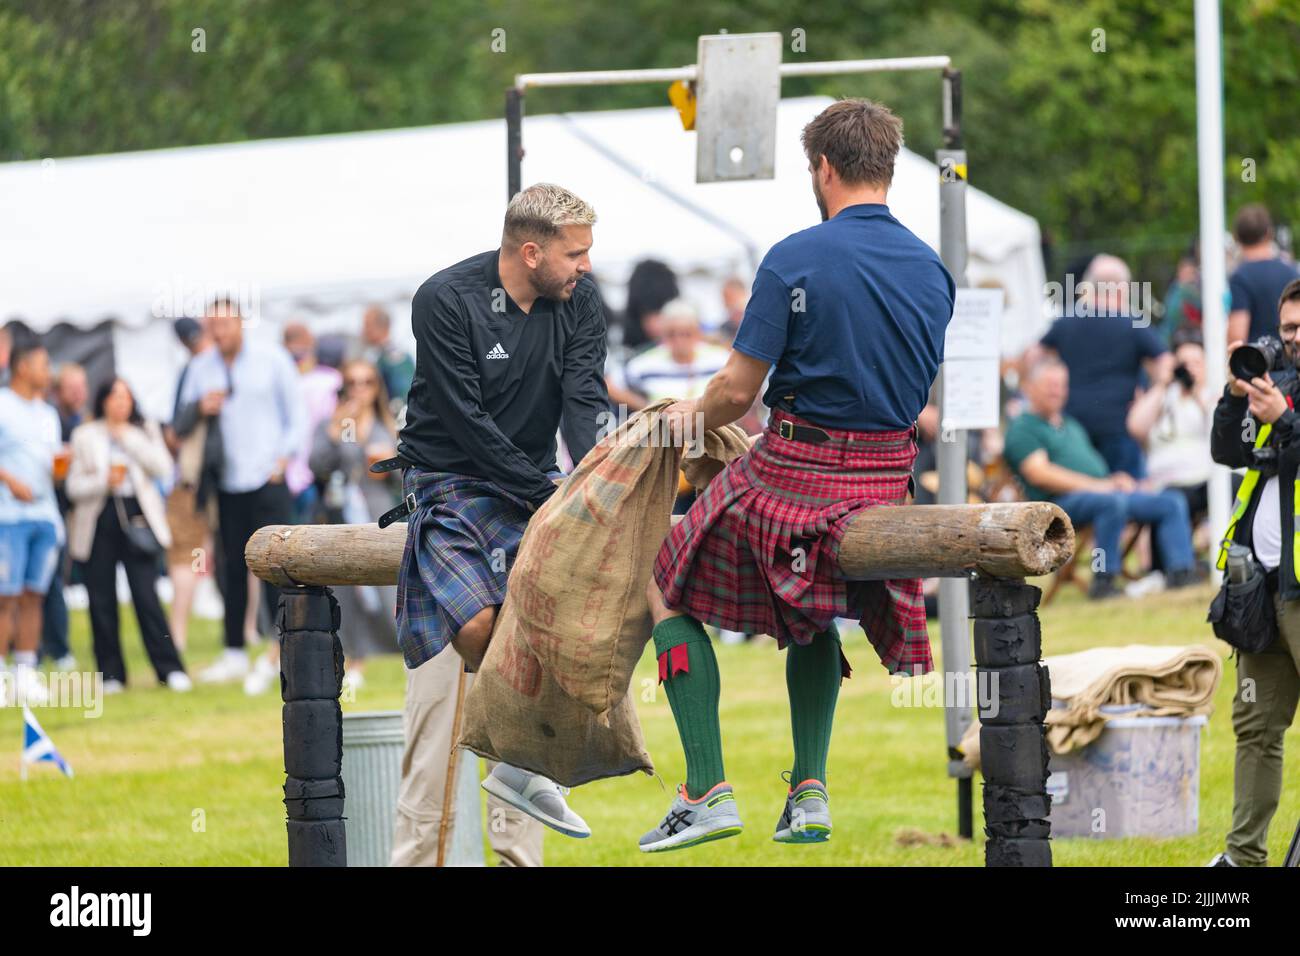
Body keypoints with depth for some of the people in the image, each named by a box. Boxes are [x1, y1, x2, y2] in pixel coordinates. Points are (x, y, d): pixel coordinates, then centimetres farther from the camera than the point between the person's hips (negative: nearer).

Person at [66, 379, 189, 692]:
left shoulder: (146, 432, 11)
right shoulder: (85, 436, 9)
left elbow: (163, 467, -5)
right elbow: (74, 486, 5)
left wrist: (128, 438, -7)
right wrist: (104, 481, -13)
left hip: (136, 517, -1)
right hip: (99, 522, 1)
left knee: (146, 595, -9)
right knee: (101, 600, 0)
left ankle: (170, 669, -6)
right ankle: (111, 674, 7)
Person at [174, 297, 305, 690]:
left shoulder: (271, 359, 3)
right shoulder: (201, 367, 11)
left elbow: (297, 415, 5)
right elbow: (181, 425, 13)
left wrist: (283, 458, -6)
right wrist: (198, 409, -9)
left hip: (268, 478, -3)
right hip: (228, 483, 3)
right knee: (234, 567, 5)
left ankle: (280, 653, -9)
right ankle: (234, 654, 11)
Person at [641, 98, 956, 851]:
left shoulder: (795, 261, -14)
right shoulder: (932, 270, 4)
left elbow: (739, 389, -13)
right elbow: (921, 392, 13)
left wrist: (695, 416, 8)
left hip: (794, 472, -6)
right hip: (886, 476, 6)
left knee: (672, 592, 11)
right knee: (813, 609, 32)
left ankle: (709, 791, 3)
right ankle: (810, 791, 23)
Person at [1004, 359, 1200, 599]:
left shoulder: (1071, 424, 30)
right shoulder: (1022, 428, 2)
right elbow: (1038, 473, -12)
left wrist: (1115, 479, 5)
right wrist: (1096, 485, -17)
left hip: (1103, 490, 9)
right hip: (1061, 502, -9)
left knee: (1173, 502, -6)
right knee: (1114, 502, -39)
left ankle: (1180, 570, -19)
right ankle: (1103, 580, -35)